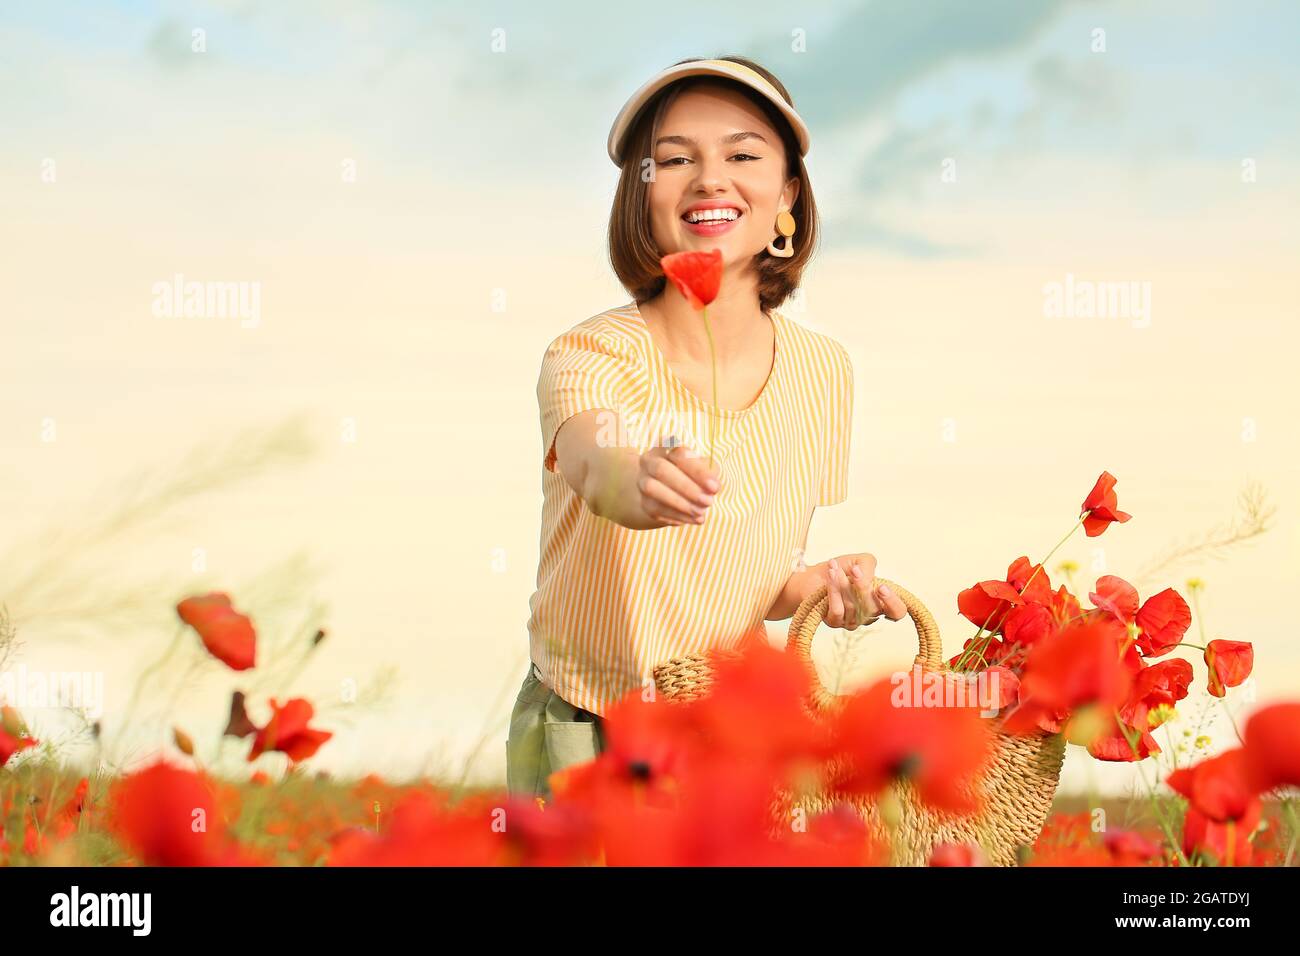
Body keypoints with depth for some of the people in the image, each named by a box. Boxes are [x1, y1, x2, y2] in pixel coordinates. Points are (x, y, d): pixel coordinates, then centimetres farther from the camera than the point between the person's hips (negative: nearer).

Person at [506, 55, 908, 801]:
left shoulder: (822, 373, -3)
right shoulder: (592, 356, -16)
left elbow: (756, 574, 7)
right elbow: (590, 462, -40)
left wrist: (815, 585, -15)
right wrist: (636, 485, -62)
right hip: (586, 741, -3)